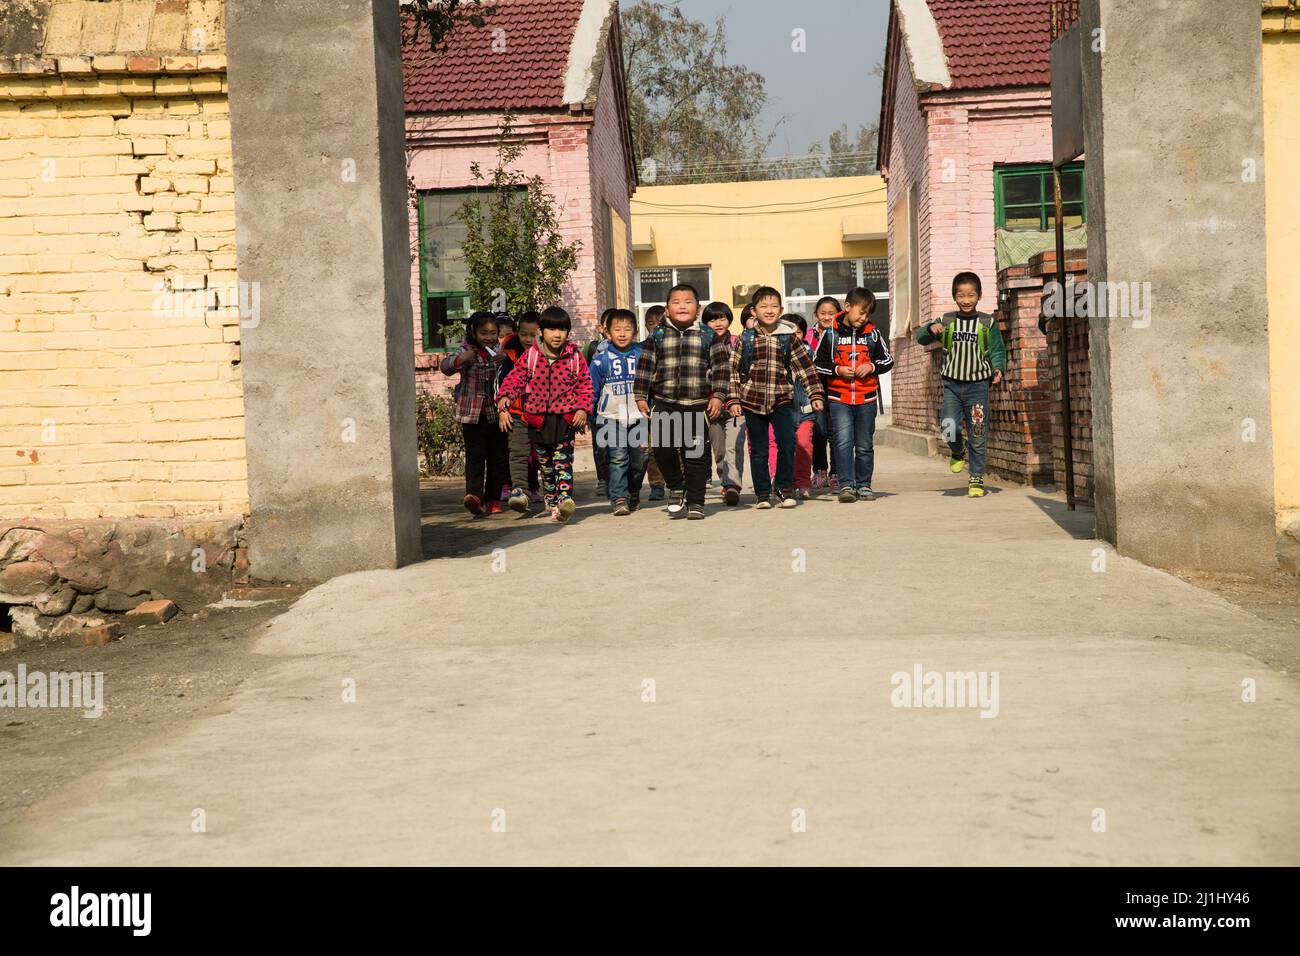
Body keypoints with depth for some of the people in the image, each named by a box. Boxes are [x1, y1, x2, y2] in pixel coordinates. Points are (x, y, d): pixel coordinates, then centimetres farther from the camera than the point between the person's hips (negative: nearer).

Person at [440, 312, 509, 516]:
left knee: (497, 457, 5)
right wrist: (460, 360, -38)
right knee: (475, 454, -14)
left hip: (496, 413, 3)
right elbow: (445, 366, -16)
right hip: (472, 413, -3)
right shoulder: (467, 351, -3)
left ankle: (493, 499, 13)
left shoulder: (499, 352, 7)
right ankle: (474, 495, -25)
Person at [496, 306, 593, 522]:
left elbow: (584, 383, 4)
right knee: (545, 463, 13)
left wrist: (582, 408, -7)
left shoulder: (574, 357, -2)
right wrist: (503, 401, -16)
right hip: (538, 419, 2)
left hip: (565, 418, -2)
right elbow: (515, 379, -2)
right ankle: (551, 501, 25)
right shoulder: (530, 355, -2)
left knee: (563, 461, -13)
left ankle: (565, 497, -24)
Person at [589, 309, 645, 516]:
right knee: (617, 459, -9)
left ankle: (634, 493, 28)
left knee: (639, 459, 7)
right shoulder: (601, 359, 0)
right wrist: (588, 414, 5)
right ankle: (619, 498, -6)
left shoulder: (642, 356, 4)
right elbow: (592, 389, 6)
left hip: (639, 416, 2)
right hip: (612, 418, -2)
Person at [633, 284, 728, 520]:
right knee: (663, 447, -11)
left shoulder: (708, 336, 5)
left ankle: (695, 502, 10)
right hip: (665, 404, 1)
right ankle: (676, 487, 15)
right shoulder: (657, 336, 7)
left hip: (697, 405, -1)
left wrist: (717, 396, -5)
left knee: (696, 453, 0)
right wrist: (641, 396, 4)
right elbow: (645, 368, 8)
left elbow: (720, 367, 3)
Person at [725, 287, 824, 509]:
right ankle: (763, 493, 16)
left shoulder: (789, 338, 3)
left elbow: (805, 366, 5)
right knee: (758, 451, 5)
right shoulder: (745, 339, 3)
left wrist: (815, 394, 0)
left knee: (787, 444, -12)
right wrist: (733, 401, 0)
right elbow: (733, 371, 5)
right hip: (752, 401, 0)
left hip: (782, 401, 0)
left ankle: (785, 488, 5)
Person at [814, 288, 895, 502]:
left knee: (865, 445, 9)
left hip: (867, 398, 2)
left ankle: (863, 485, 19)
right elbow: (817, 364, 4)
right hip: (839, 398, -2)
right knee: (843, 441, -14)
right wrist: (838, 370, -11)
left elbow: (888, 360, 11)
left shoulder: (873, 333, 5)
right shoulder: (831, 334, -1)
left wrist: (872, 366, -8)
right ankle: (846, 485, -14)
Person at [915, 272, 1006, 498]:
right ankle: (958, 452, 17)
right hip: (951, 385, 1)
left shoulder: (987, 323, 0)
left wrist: (999, 368, -16)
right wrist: (931, 329, -18)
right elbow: (921, 338, 3)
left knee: (978, 435, 2)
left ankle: (976, 477, 16)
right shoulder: (947, 321, 3)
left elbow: (997, 351, 3)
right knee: (949, 426, -17)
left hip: (977, 386, -1)